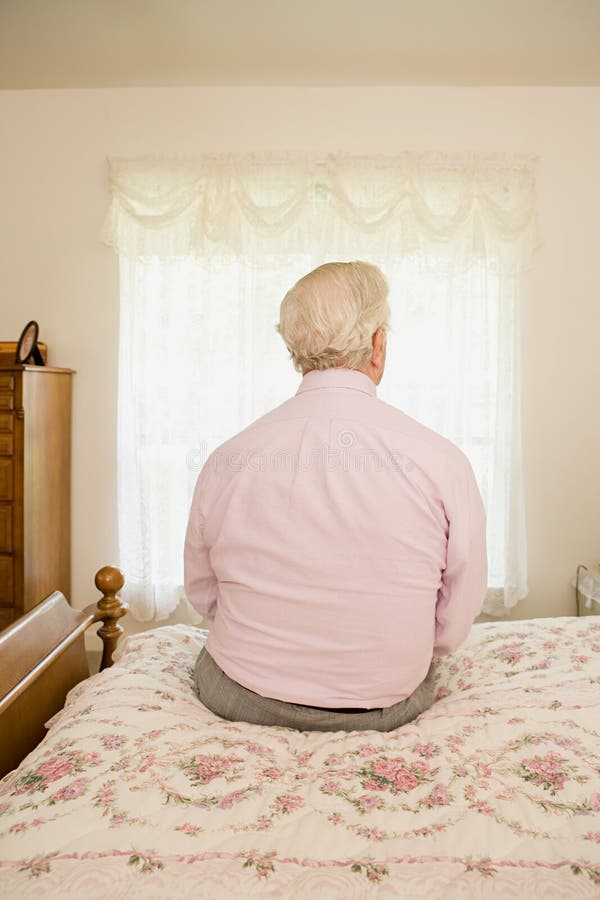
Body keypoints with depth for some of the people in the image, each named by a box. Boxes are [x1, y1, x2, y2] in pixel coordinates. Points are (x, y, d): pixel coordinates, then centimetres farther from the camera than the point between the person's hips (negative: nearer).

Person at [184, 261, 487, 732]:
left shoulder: (226, 461, -15)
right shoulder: (442, 462, -19)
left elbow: (202, 593, 1)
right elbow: (456, 621, -7)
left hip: (241, 700, 1)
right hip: (390, 707, 1)